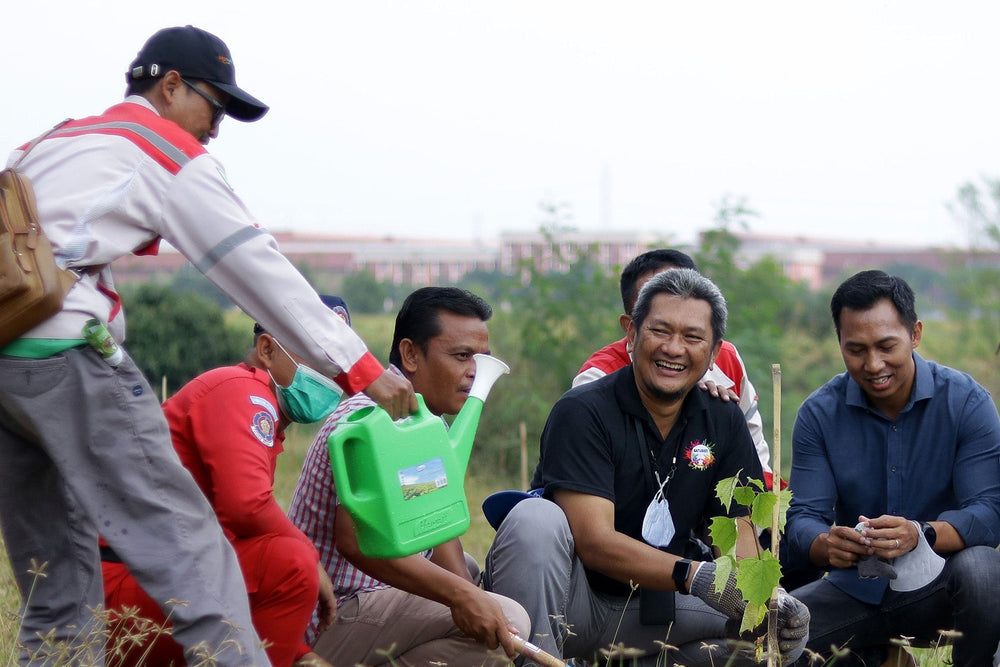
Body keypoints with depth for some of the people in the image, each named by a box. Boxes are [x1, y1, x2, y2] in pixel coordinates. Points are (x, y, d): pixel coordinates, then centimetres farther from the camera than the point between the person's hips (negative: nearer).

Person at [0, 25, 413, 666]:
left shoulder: (53, 141, 26)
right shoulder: (172, 153, 4)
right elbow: (259, 269, 0)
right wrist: (361, 369, 0)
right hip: (62, 351, -8)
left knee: (54, 573, 12)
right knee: (186, 542, -9)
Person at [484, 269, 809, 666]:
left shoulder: (723, 421, 5)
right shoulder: (583, 412, -14)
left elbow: (735, 527, 2)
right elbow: (594, 542, -23)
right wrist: (696, 577, -34)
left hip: (654, 608, 5)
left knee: (787, 626, -12)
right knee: (535, 518, -34)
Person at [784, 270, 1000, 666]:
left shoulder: (967, 402, -8)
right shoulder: (819, 414, -1)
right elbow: (802, 518, -7)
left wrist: (921, 535, -38)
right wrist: (826, 546, -33)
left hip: (937, 585, -2)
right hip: (857, 590, 2)